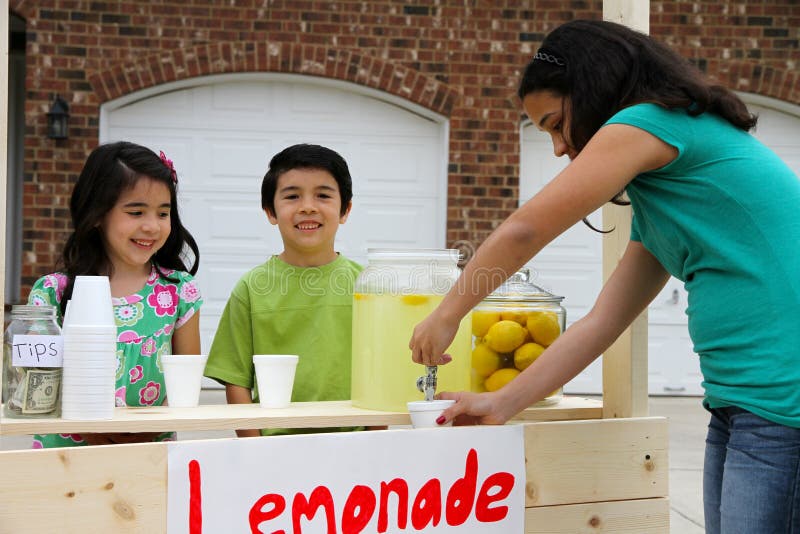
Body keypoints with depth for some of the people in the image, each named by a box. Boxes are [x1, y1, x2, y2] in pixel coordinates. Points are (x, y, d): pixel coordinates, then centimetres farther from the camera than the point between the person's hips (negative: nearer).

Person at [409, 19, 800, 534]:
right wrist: (503, 403, 17)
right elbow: (601, 323, 20)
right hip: (737, 405, 9)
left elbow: (523, 232, -5)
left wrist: (446, 317, 8)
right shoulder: (652, 208, 23)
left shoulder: (652, 121, -6)